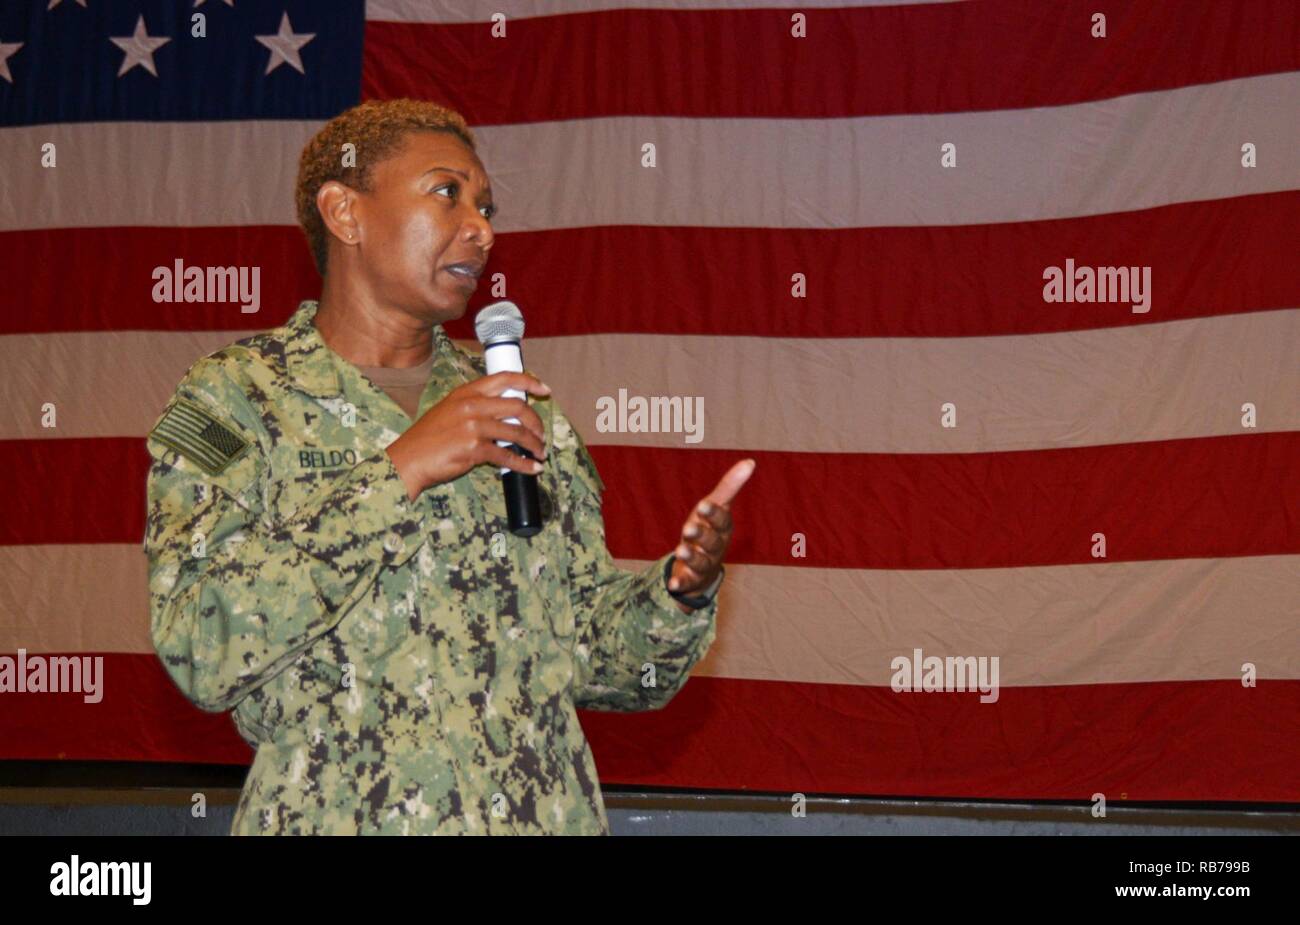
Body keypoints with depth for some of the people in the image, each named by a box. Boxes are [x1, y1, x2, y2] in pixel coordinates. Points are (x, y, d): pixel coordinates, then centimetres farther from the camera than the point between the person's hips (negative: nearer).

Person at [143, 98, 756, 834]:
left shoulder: (530, 414, 10)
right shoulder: (233, 400, -4)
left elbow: (593, 654, 12)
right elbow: (201, 649, -17)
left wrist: (681, 591, -8)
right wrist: (396, 474, -19)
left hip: (548, 815, 4)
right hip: (337, 816, -4)